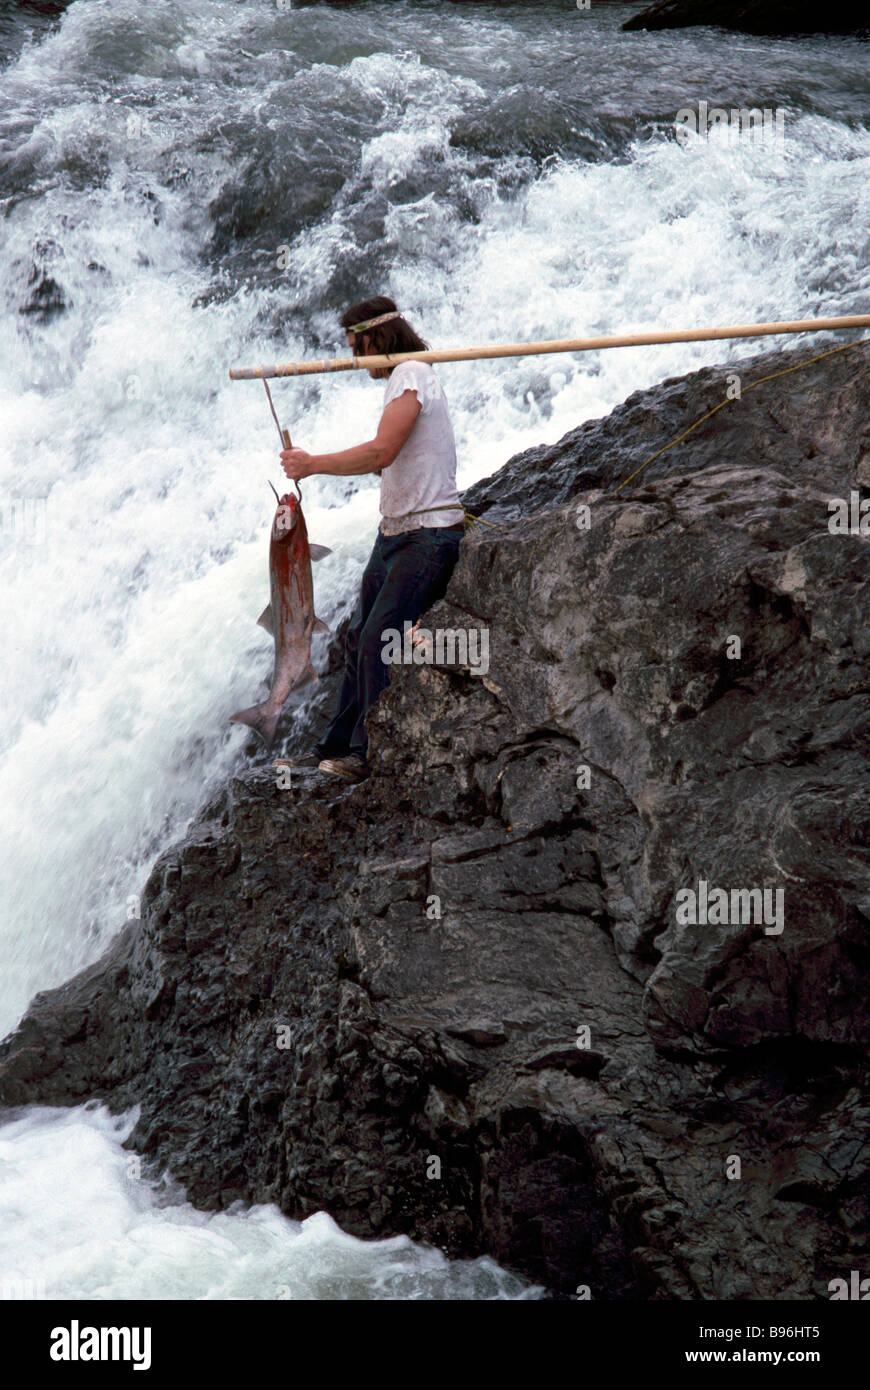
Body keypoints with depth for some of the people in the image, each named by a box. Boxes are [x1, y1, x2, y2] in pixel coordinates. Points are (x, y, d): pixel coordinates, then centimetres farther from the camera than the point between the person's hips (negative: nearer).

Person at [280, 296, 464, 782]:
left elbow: (381, 453, -25)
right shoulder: (412, 378, 18)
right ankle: (339, 747, 20)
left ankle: (372, 755, -5)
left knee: (379, 644, -13)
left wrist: (313, 464, -15)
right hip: (396, 535, 10)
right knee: (360, 640, 12)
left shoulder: (410, 375, -14)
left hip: (428, 539, -10)